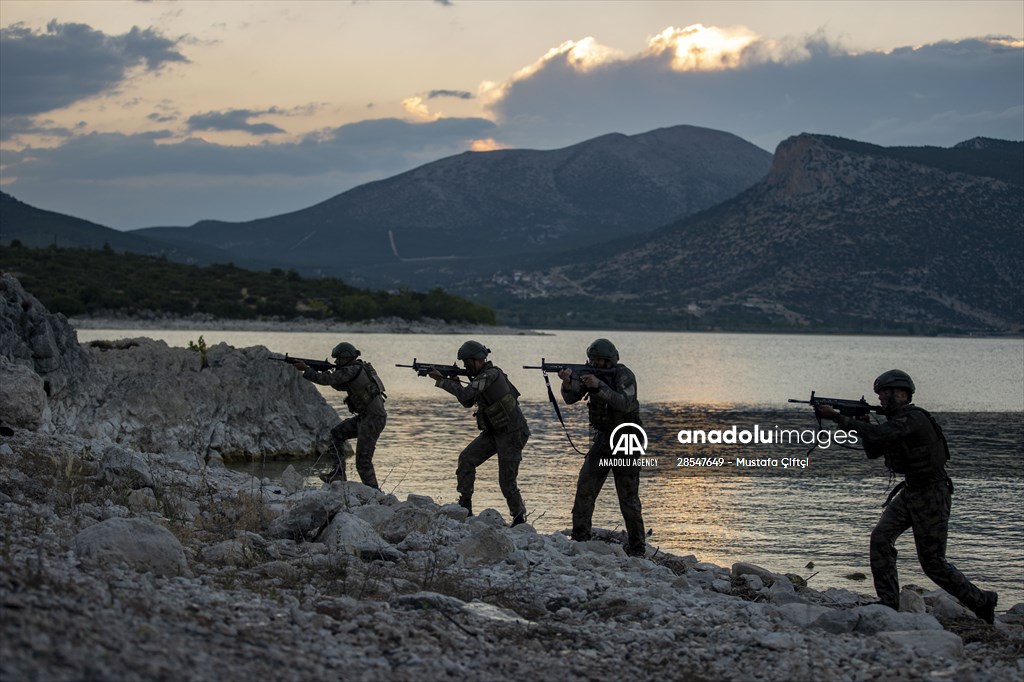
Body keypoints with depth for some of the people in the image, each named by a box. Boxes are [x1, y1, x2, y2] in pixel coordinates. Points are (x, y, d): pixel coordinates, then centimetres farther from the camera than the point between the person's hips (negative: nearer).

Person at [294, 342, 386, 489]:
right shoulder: (360, 368, 12)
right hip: (365, 416, 10)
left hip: (373, 419, -10)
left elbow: (327, 380, -20)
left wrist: (305, 369, -12)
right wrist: (329, 373, 5)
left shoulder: (353, 370, -18)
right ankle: (338, 472, 9)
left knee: (363, 460, -4)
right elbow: (340, 386, 23)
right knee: (337, 434, 12)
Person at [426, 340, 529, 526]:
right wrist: (455, 381, 2)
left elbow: (466, 395, -29)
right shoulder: (481, 376, 10)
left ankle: (519, 519, 11)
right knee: (467, 459, -2)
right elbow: (468, 402, 16)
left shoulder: (491, 374, -20)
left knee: (507, 481, -5)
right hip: (493, 432, 9)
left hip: (512, 433, -9)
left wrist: (443, 381, -20)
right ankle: (464, 507, 2)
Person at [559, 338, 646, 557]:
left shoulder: (624, 376, -15)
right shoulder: (589, 373, 0)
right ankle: (580, 539, 1)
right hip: (602, 438, 5)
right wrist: (567, 382, -30)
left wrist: (598, 386, -37)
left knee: (628, 498, -3)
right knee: (585, 488, -6)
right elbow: (570, 398, -8)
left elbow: (625, 403, -30)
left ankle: (637, 547, 7)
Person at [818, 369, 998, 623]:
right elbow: (873, 451, 10)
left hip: (932, 495, -9)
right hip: (910, 492, 9)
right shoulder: (897, 421, 11)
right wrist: (863, 423, -6)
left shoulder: (913, 418, -20)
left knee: (933, 562, -2)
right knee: (880, 537, -9)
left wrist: (839, 418, -35)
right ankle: (889, 604, -8)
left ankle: (982, 602, 16)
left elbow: (878, 434, -36)